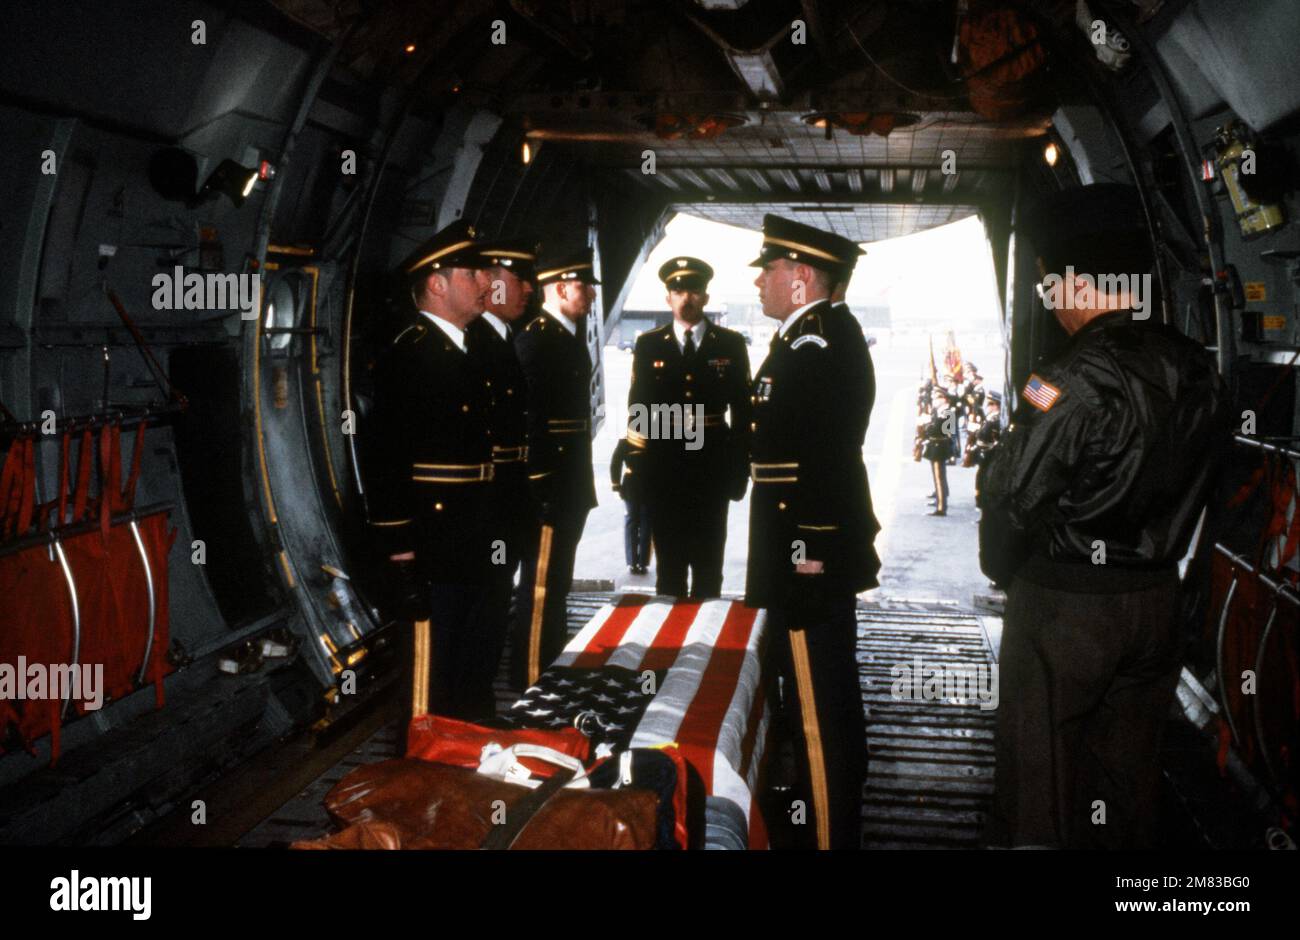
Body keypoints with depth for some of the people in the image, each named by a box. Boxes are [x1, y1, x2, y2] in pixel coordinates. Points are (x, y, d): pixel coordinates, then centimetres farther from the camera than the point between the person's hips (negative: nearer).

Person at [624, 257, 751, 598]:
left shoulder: (731, 344, 4)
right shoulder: (648, 345, 5)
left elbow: (742, 410, 4)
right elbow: (637, 408, 4)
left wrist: (740, 468, 0)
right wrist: (637, 463, -2)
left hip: (712, 470, 0)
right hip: (663, 470, 0)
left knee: (708, 566, 8)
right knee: (669, 564, 9)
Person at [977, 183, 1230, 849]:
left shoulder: (1072, 381, -23)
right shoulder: (1196, 370, 1)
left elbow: (1010, 495, -19)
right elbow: (1194, 484, 9)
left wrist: (1004, 574, 0)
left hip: (1062, 609, -7)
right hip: (1157, 601, 7)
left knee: (1039, 789, 8)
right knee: (1129, 775, 21)